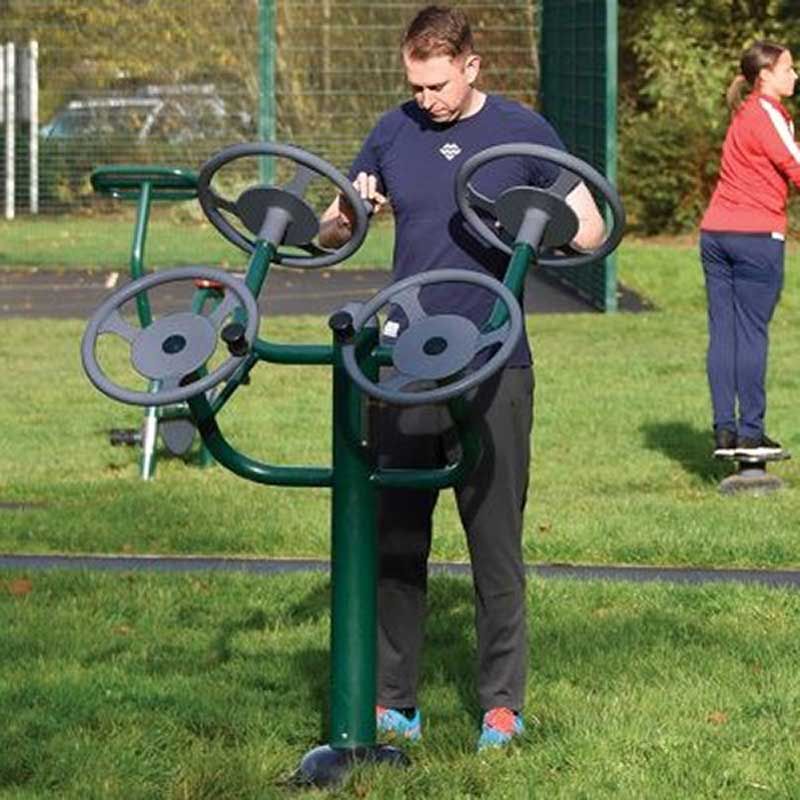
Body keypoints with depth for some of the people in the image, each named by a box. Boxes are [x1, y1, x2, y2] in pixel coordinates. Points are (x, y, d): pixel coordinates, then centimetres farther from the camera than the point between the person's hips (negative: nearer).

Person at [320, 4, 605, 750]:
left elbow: (590, 230, 0)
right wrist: (348, 214, -11)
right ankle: (393, 701, 11)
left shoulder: (521, 131, 0)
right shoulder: (393, 134, 8)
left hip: (492, 369, -3)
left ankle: (501, 702, 10)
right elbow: (330, 233, 13)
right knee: (394, 539, 3)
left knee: (495, 539, 2)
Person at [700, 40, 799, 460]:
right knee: (752, 333, -4)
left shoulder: (745, 114, 18)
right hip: (756, 234, -8)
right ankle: (750, 433, -2)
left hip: (715, 232, 8)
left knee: (722, 331, 4)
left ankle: (725, 431, 4)